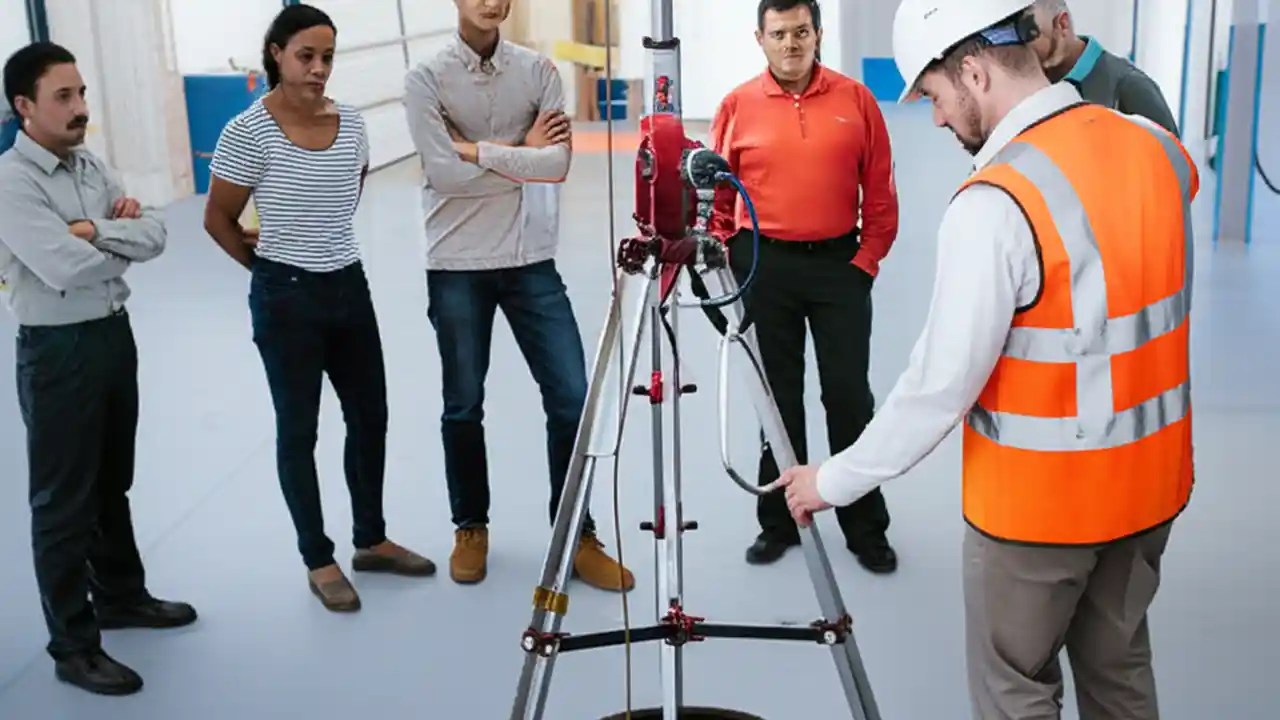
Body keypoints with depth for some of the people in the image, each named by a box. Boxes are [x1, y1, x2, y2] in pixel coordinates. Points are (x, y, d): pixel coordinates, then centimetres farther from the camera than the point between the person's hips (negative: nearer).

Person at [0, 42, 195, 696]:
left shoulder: (92, 166, 6)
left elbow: (156, 232, -1)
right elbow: (64, 267, -27)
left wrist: (96, 231, -18)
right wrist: (123, 239, -9)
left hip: (115, 332, 8)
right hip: (58, 350, -7)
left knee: (113, 483, 22)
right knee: (64, 502, 3)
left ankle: (121, 595, 40)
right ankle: (73, 647, 14)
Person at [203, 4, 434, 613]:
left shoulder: (350, 122, 1)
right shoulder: (248, 132, -15)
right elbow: (218, 220, -4)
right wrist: (269, 263, 6)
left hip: (349, 286, 6)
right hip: (286, 298, -6)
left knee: (370, 417, 13)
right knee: (298, 429, 6)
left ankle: (371, 541, 30)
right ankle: (319, 561, 19)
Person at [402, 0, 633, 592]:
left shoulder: (539, 70, 3)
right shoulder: (426, 78, -4)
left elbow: (558, 163, -9)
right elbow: (445, 174, -15)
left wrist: (483, 151, -12)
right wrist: (521, 154, -9)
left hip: (531, 260, 2)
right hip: (457, 266, -2)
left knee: (571, 398, -1)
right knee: (464, 406, 8)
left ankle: (577, 536, 14)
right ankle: (470, 528, 28)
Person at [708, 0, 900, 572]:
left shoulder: (855, 99, 0)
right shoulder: (738, 105, 0)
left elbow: (879, 193, 3)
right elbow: (719, 192, 5)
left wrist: (867, 259, -3)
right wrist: (731, 255, -2)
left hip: (840, 262, 0)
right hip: (765, 264, 1)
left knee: (849, 395, 2)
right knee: (777, 397, 9)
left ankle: (866, 528, 15)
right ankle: (779, 522, 22)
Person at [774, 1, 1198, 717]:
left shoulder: (997, 202, -24)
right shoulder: (1158, 148, -1)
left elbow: (941, 383, -21)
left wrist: (838, 479, -9)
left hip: (1037, 498, -7)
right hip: (1149, 477, 7)